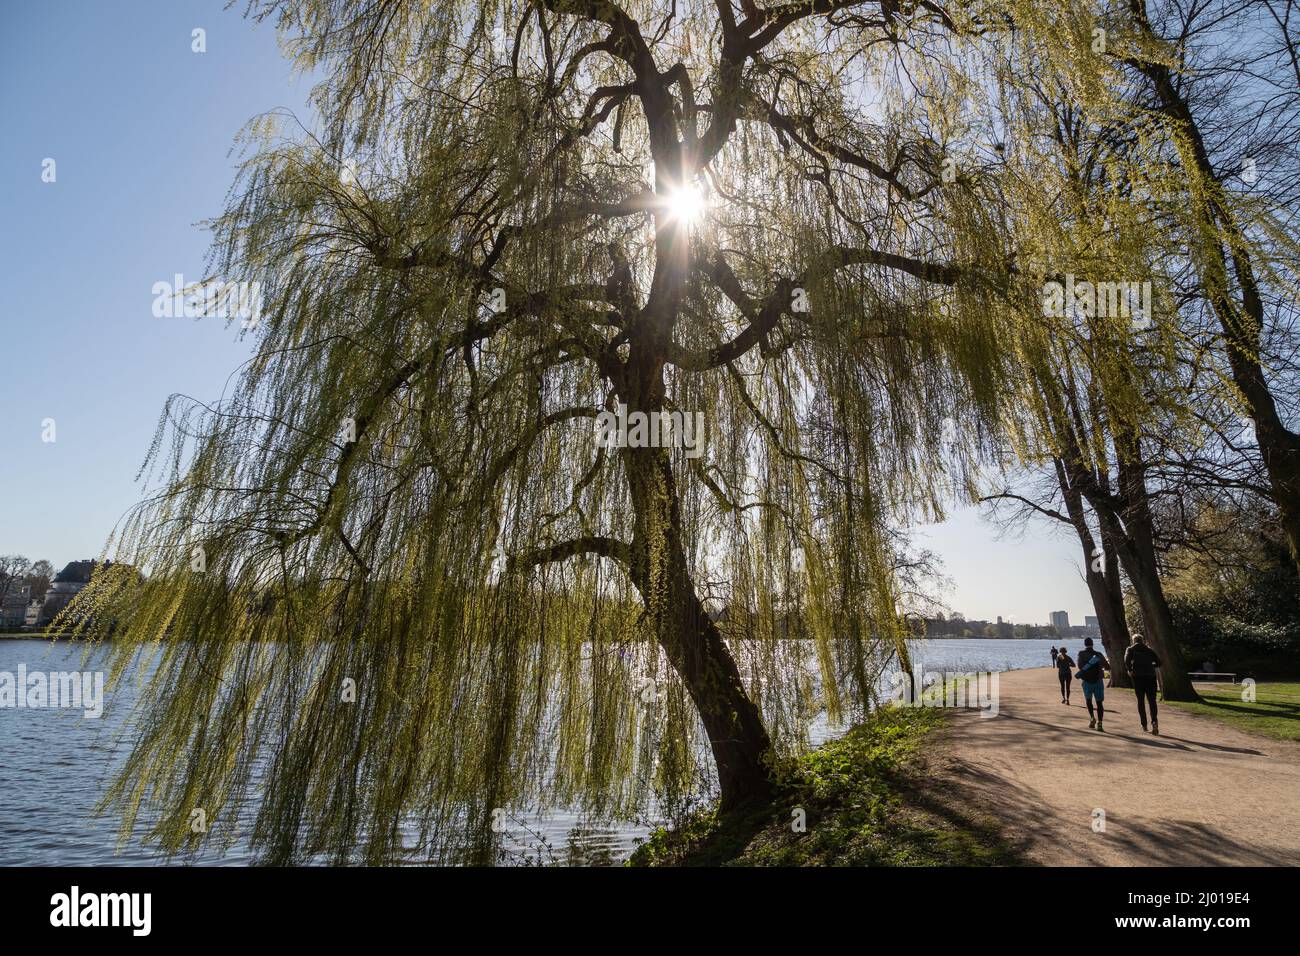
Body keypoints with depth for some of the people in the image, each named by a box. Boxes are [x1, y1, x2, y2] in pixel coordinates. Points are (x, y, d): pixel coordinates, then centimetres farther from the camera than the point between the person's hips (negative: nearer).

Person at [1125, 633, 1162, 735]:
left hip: (1138, 677, -2)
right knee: (1152, 700, 2)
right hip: (1150, 676, 2)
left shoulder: (1131, 649, 11)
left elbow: (1127, 660, -7)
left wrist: (1129, 670, 1)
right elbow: (1158, 661, 6)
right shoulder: (1149, 650, 19)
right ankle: (1154, 721, -21)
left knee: (1141, 701, 7)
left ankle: (1144, 725, 5)